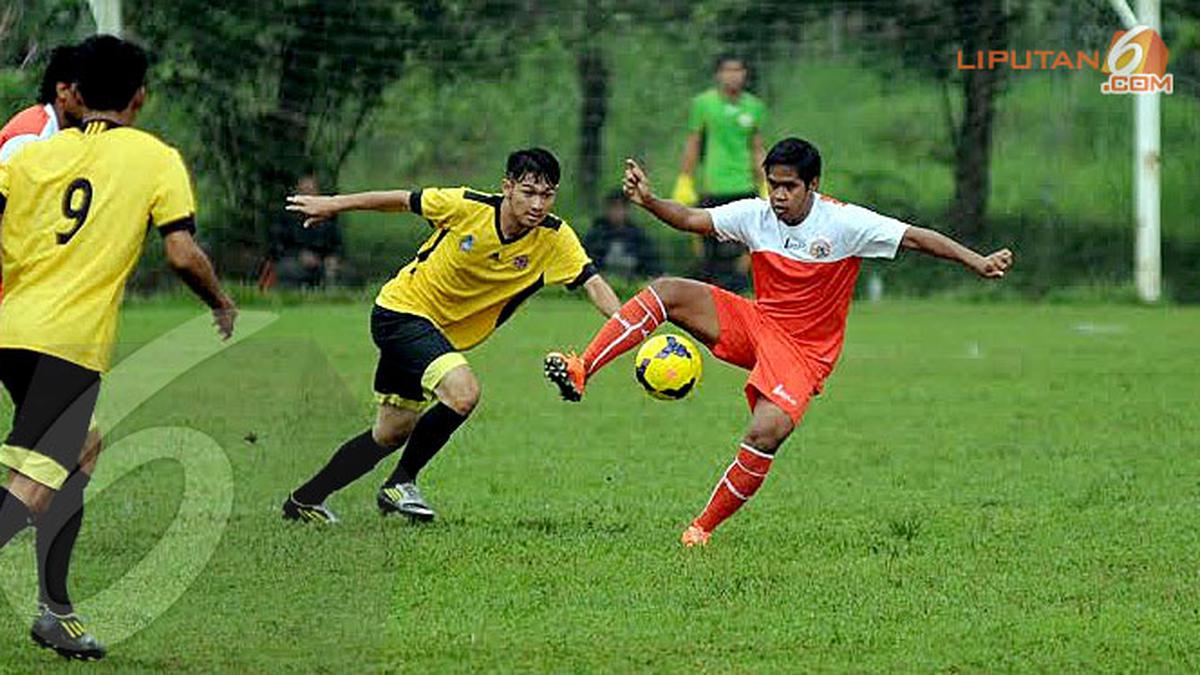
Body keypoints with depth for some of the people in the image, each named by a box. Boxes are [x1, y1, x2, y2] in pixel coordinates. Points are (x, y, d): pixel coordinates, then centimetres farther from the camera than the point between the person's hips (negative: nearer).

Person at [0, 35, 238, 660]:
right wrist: (221, 302, 13)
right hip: (71, 341, -6)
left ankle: (55, 608, 25)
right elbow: (182, 253, -4)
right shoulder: (156, 159, 4)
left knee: (81, 452, 24)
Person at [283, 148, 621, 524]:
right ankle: (400, 484, -10)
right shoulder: (467, 207, -22)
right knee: (463, 392, -28)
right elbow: (403, 201, -8)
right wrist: (332, 205, 3)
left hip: (444, 334, 6)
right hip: (401, 310, -6)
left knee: (391, 434, 14)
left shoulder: (555, 239, -15)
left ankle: (305, 500, 31)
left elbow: (593, 283, -21)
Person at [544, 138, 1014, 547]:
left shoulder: (843, 223, -16)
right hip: (756, 323, 4)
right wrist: (648, 201, -18)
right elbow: (692, 221, 0)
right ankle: (581, 372, -19)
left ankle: (705, 526, -13)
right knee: (666, 293, -16)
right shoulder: (756, 215, -4)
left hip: (803, 352, -4)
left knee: (767, 433, -29)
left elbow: (914, 238, -17)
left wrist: (977, 262, -25)